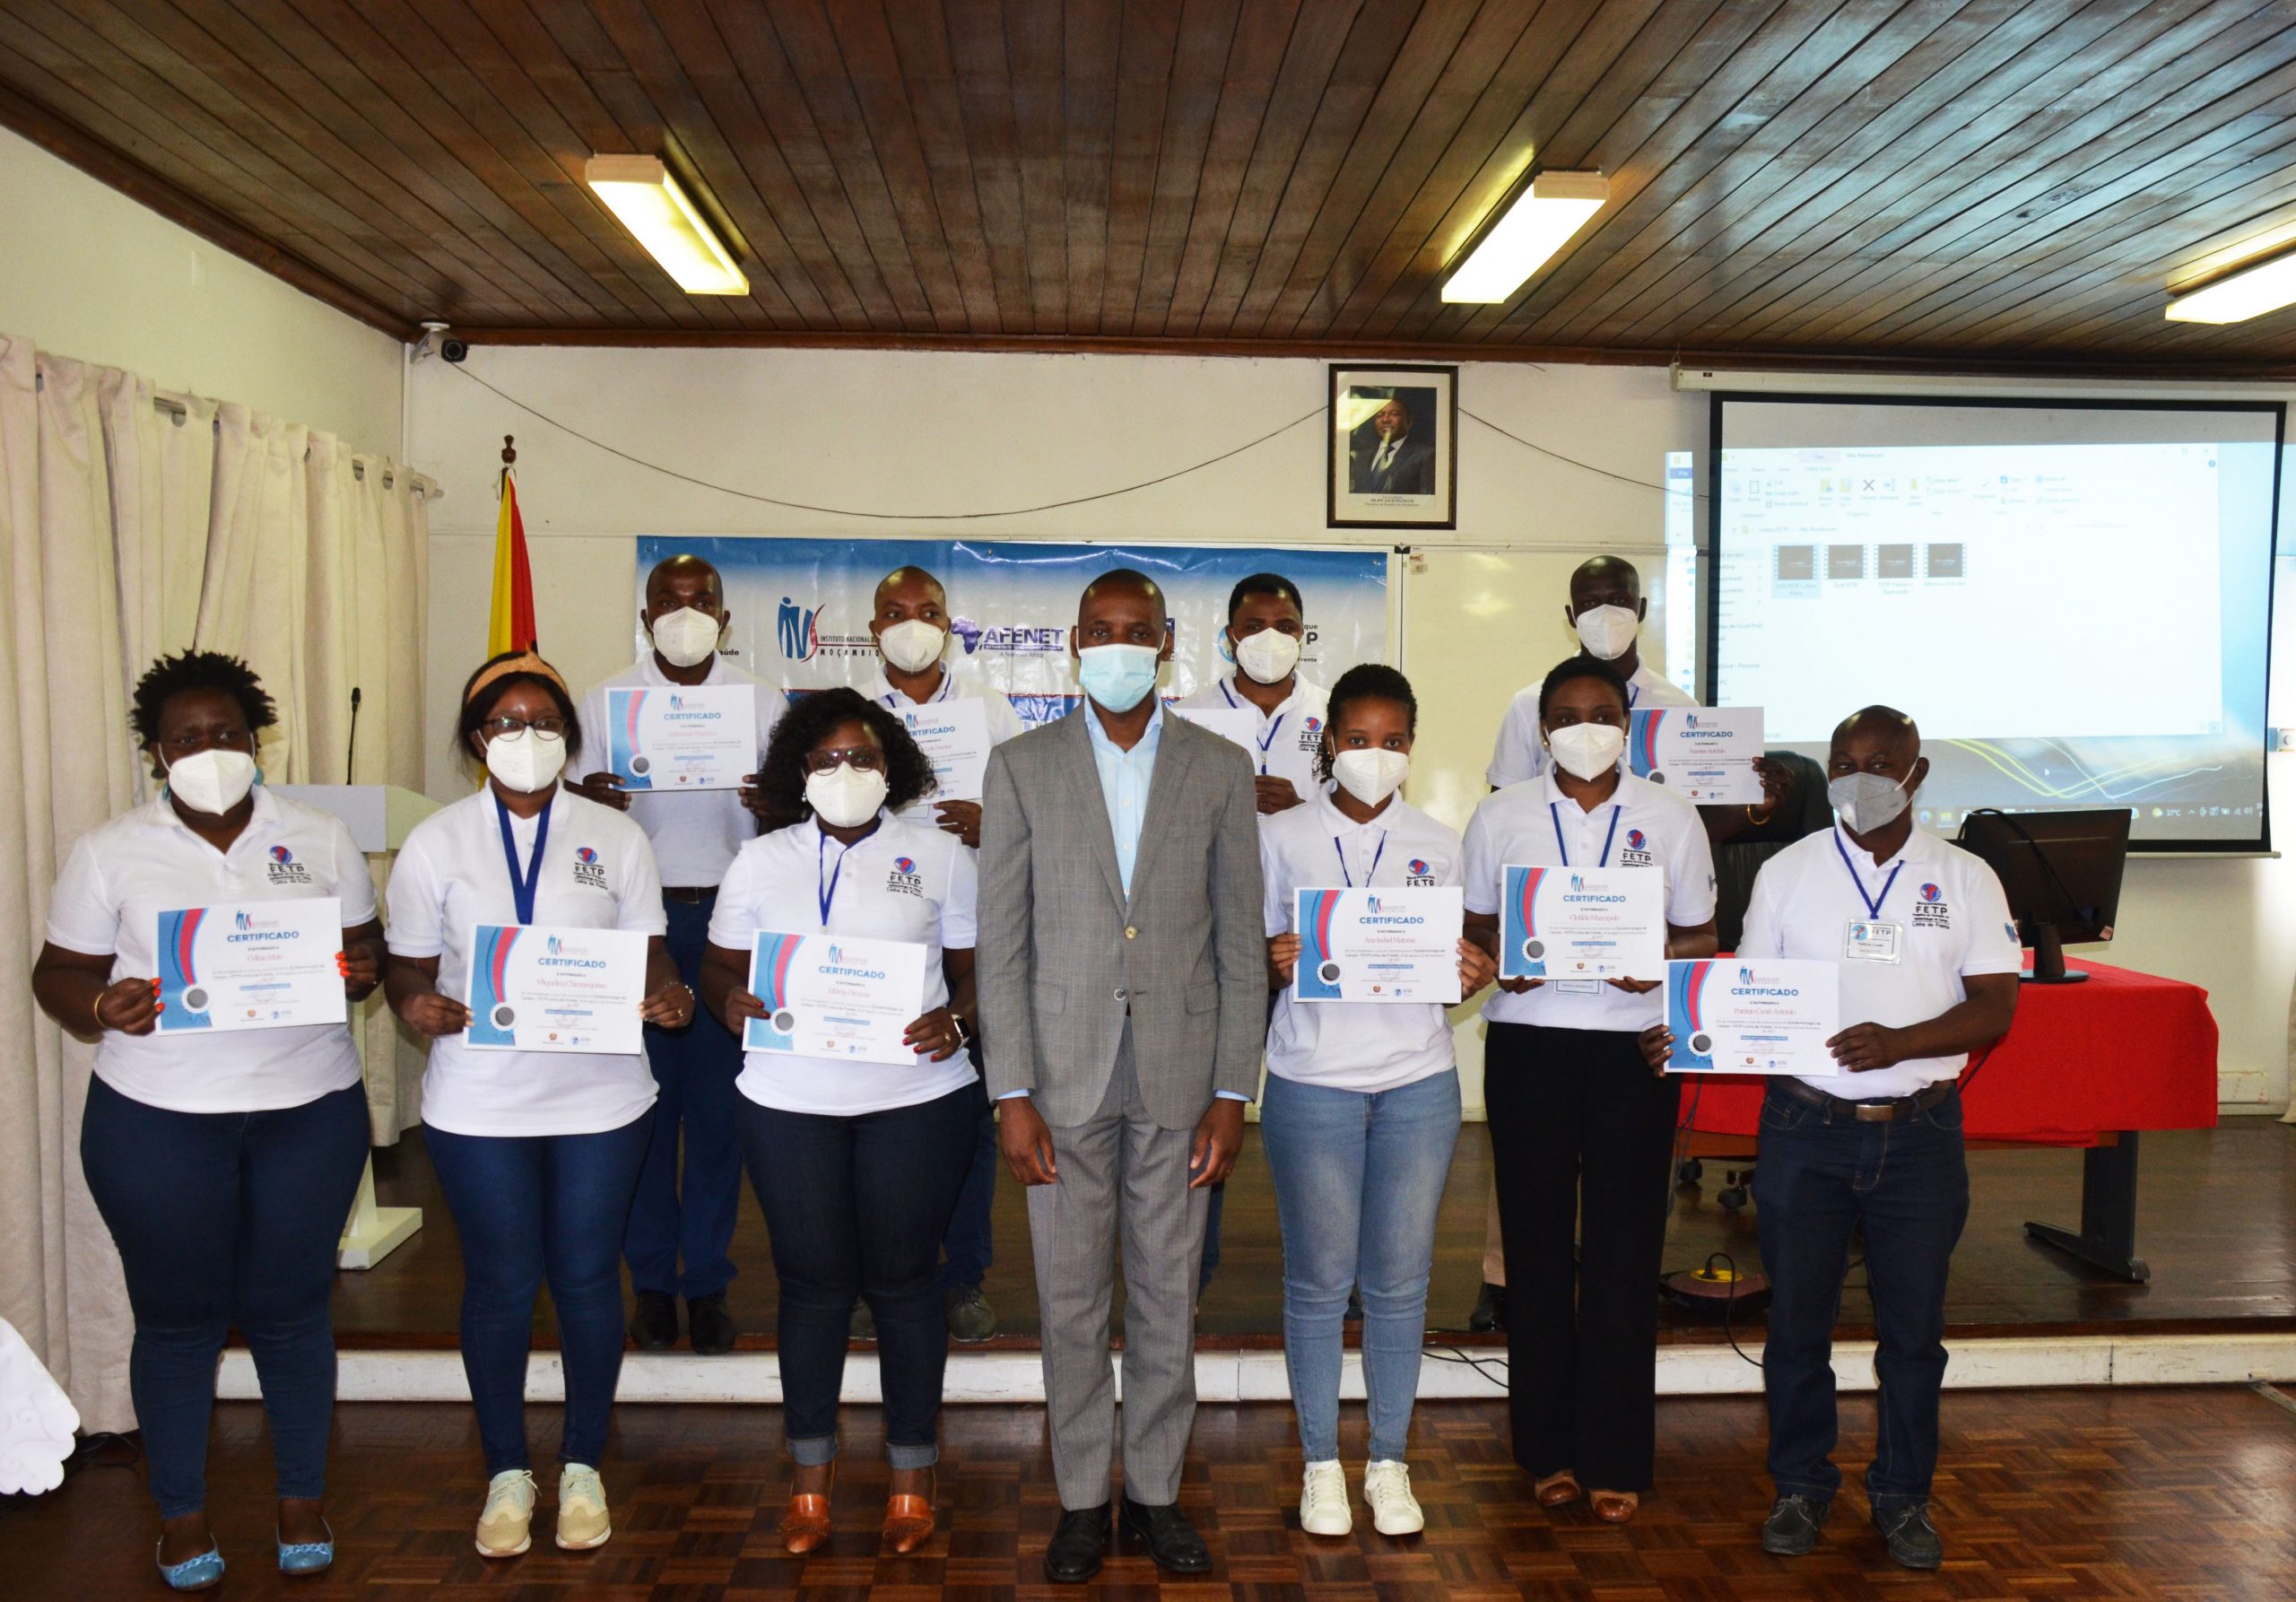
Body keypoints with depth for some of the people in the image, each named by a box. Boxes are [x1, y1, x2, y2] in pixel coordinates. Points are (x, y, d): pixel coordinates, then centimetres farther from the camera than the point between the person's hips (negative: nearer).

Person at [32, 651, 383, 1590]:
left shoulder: (320, 839, 4)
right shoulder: (109, 853, 1)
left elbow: (368, 946, 8)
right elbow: (59, 974, 4)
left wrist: (364, 973, -15)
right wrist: (102, 1006, -18)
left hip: (308, 1113, 1)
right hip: (157, 1123, -1)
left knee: (290, 1305, 11)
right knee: (178, 1315, 10)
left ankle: (302, 1497, 29)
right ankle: (181, 1510, 31)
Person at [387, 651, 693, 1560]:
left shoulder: (615, 837, 3)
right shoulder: (436, 843, 2)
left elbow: (648, 956, 5)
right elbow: (408, 969, 4)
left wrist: (669, 997, -17)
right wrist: (416, 1006, -19)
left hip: (601, 1098, 1)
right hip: (478, 1102, 0)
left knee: (587, 1278, 8)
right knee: (501, 1283, 8)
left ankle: (583, 1467, 28)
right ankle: (507, 1470, 28)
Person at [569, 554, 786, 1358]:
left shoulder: (762, 702, 7)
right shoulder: (606, 701, 7)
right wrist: (588, 799, -17)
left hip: (728, 914, 0)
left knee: (719, 1101, 2)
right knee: (643, 1096, 3)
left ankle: (708, 1282, 14)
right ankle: (651, 1280, 16)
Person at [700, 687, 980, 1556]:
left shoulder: (939, 855, 4)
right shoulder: (761, 862, 8)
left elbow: (977, 964, 5)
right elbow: (720, 965, 11)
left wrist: (956, 1019, -15)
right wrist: (730, 1000, -11)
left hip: (916, 1100, -1)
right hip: (789, 1102, 1)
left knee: (902, 1279, 5)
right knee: (812, 1281, 8)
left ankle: (912, 1475, 22)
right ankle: (810, 1474, 26)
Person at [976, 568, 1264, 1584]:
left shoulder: (1220, 769, 3)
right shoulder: (1022, 766, 2)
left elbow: (1241, 945, 3)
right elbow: (1001, 942, -1)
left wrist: (1232, 1094, -2)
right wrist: (1011, 1096, -7)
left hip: (1179, 1077, 1)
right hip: (1064, 1074, 0)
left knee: (1168, 1299, 11)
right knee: (1070, 1302, 9)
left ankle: (1156, 1492, 28)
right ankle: (1082, 1501, 25)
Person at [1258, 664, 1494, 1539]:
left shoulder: (1436, 845, 7)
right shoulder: (1282, 837, 1)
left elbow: (1450, 967, 11)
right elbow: (1259, 964, 4)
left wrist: (1471, 976, -10)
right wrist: (1276, 964, -18)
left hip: (1418, 1083, 2)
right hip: (1313, 1082, -2)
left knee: (1400, 1280, 7)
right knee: (1318, 1280, 5)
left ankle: (1389, 1463, 24)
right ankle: (1321, 1464, 22)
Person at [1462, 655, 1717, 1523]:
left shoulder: (1669, 817, 6)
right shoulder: (1502, 815, 6)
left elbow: (1700, 935, 9)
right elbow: (1474, 922, 11)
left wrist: (1658, 961, -12)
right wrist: (1498, 959, -11)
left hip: (1633, 1042, 0)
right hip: (1529, 1039, 0)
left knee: (1624, 1249, 3)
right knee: (1537, 1241, 5)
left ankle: (1615, 1456, 16)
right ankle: (1548, 1446, 19)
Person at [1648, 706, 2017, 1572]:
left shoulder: (1965, 878, 3)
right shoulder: (1787, 872, 5)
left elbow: (1994, 1007, -2)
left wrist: (1901, 1041, -19)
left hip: (1919, 1133, 0)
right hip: (1805, 1128, 0)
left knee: (1914, 1322, 10)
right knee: (1796, 1315, 7)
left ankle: (1902, 1494, 27)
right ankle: (1801, 1485, 25)